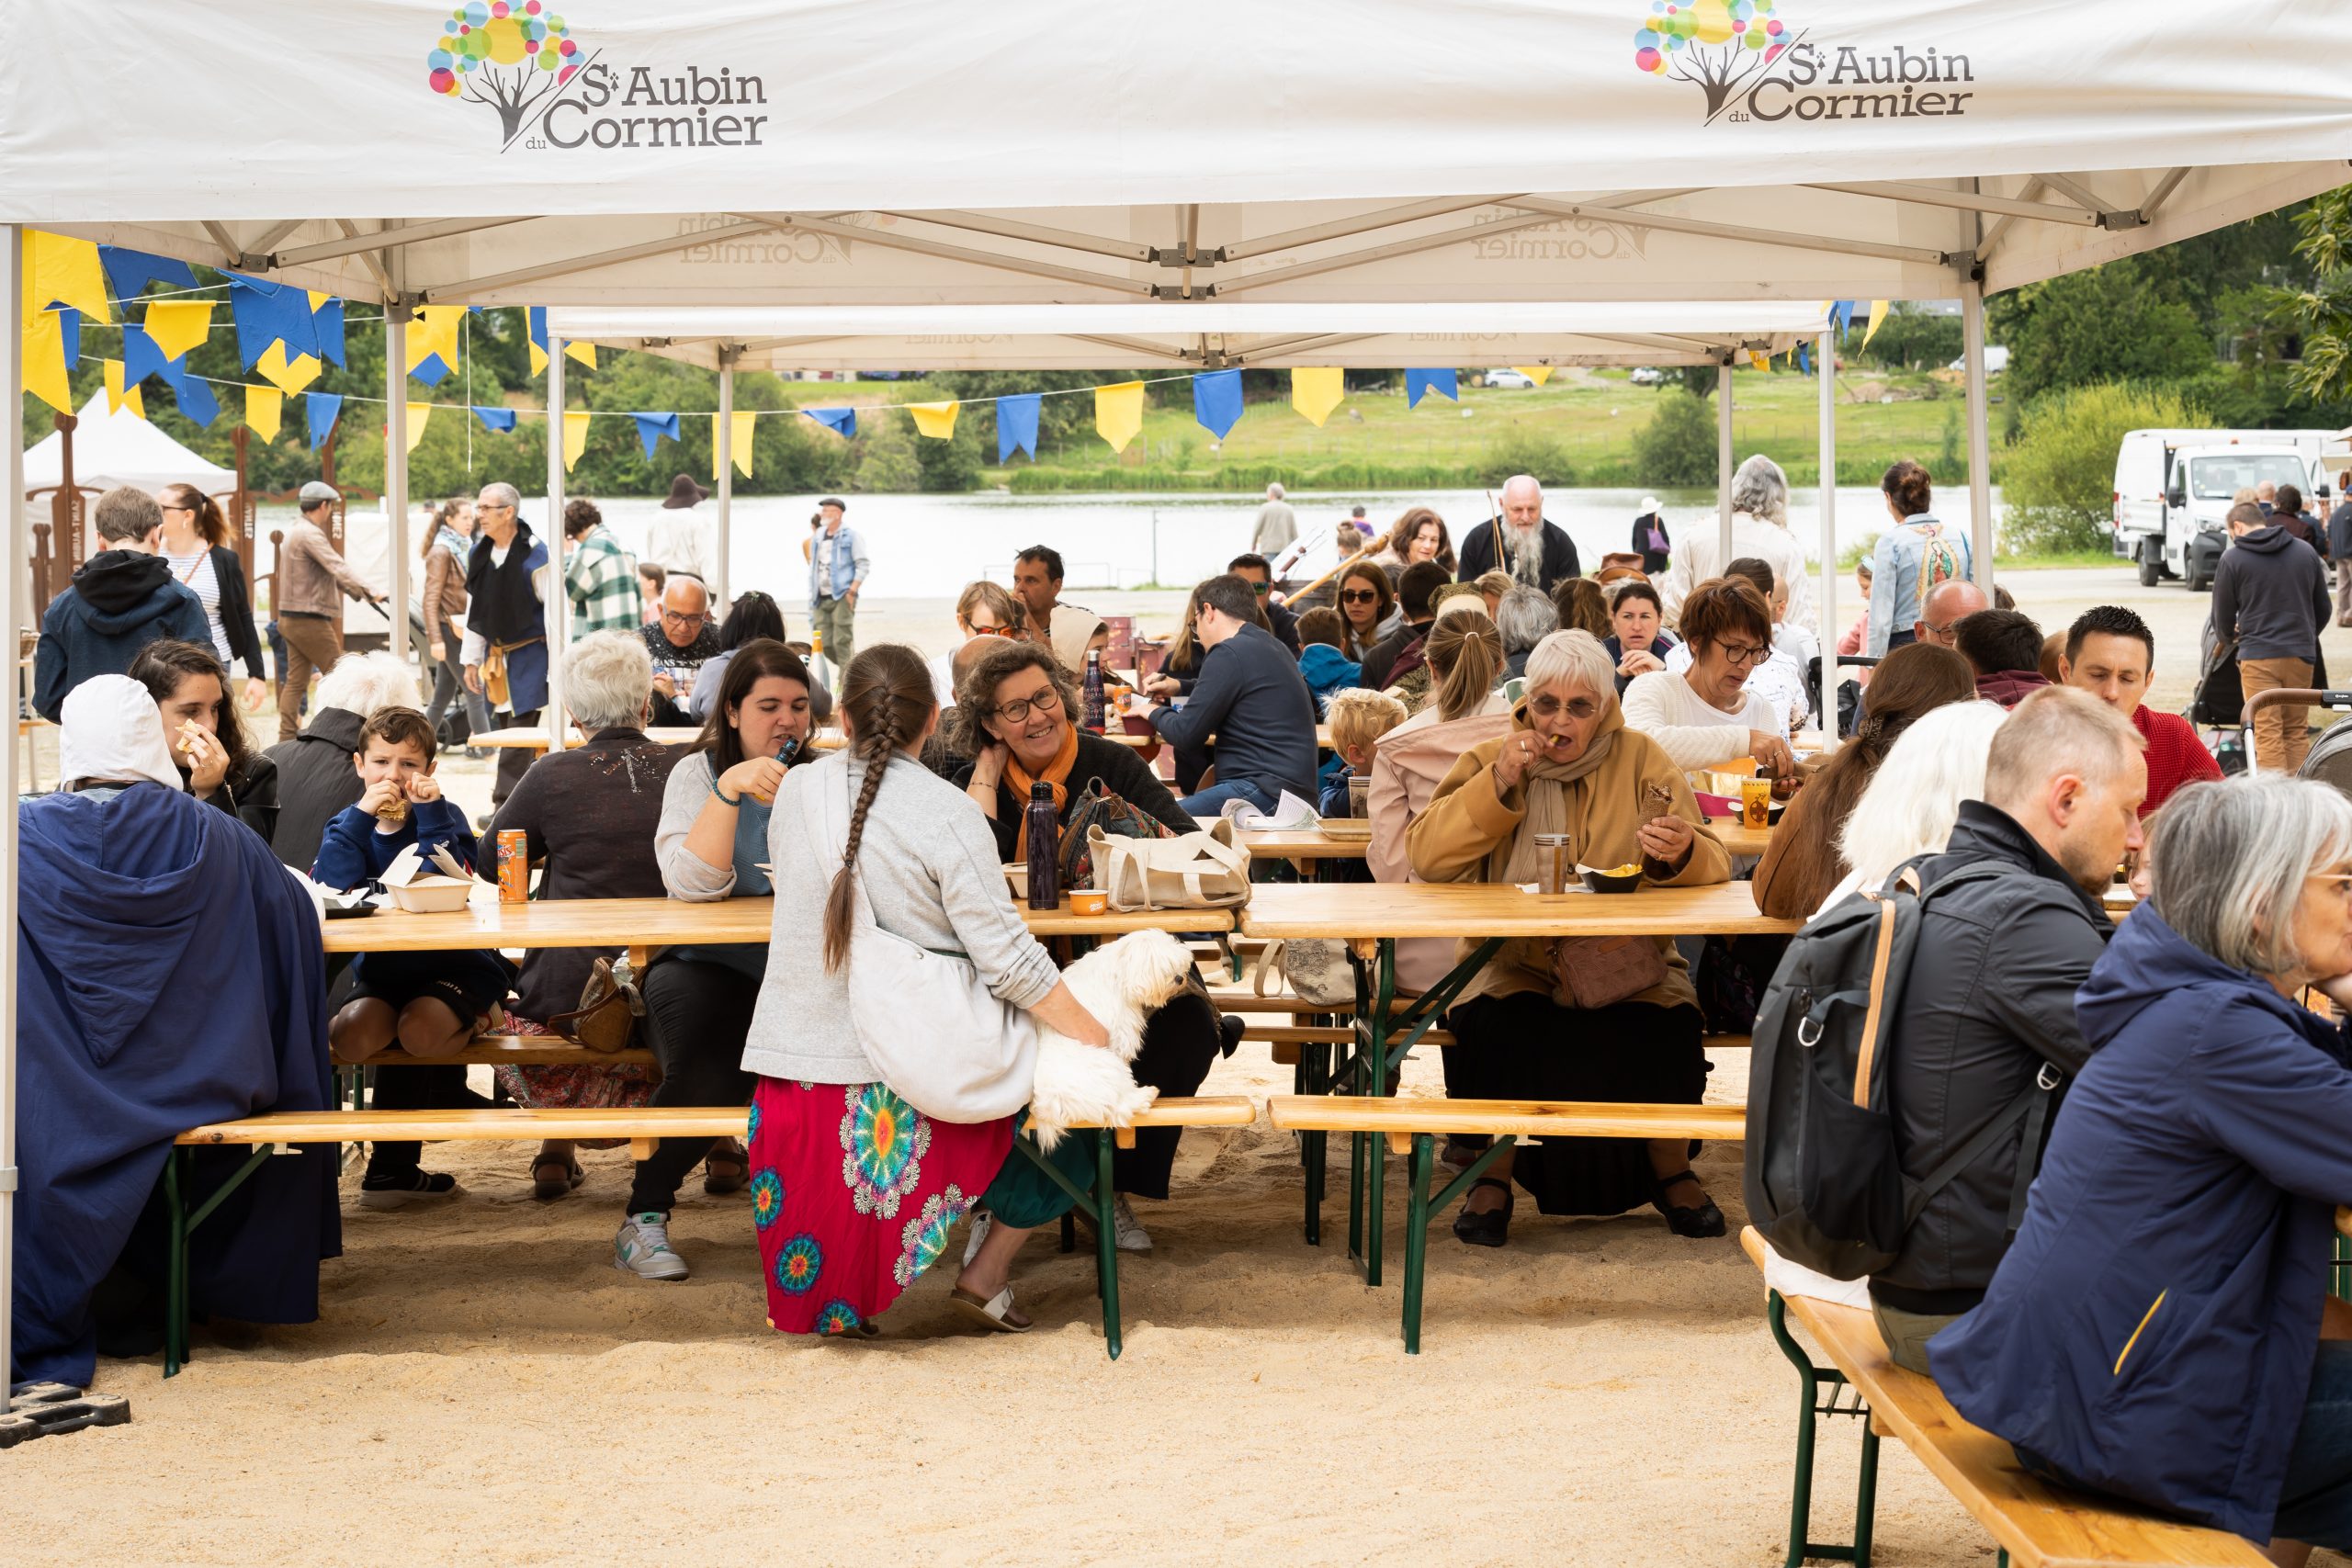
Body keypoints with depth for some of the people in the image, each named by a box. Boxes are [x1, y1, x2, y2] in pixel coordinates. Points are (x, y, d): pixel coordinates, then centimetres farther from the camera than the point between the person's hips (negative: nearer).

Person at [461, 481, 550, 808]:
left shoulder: (534, 555, -14)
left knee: (520, 729, -10)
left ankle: (504, 805, -9)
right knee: (511, 726, 8)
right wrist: (471, 659, 15)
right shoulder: (479, 552, 7)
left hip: (530, 654, -6)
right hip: (495, 654, 6)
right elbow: (474, 609, 14)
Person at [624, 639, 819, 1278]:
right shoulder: (699, 771, 2)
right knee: (709, 1073, -32)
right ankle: (644, 1218, -8)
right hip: (706, 968, -3)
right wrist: (730, 790, -24)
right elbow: (692, 884, -14)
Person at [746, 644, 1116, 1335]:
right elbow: (1006, 958, -15)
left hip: (792, 1063, 4)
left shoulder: (797, 791, 1)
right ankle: (988, 1270, 13)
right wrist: (1094, 1038, -5)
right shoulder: (945, 812, -13)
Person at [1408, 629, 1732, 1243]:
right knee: (1502, 1025, -32)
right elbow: (1426, 857, -6)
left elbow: (1712, 868, -3)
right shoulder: (1490, 760, 6)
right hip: (1515, 965, 0)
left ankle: (1672, 1172, -2)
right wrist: (1499, 784, -15)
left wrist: (1681, 852, -28)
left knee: (1662, 1029, -29)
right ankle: (1495, 1177, -8)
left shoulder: (1642, 761, 5)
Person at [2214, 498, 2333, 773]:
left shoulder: (2232, 559, -3)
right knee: (2297, 731, 11)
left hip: (2258, 656, -4)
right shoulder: (2306, 552, 8)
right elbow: (2323, 609, 15)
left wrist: (2228, 636, 26)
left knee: (2268, 734, -3)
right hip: (2301, 656, 4)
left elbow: (2223, 616, 4)